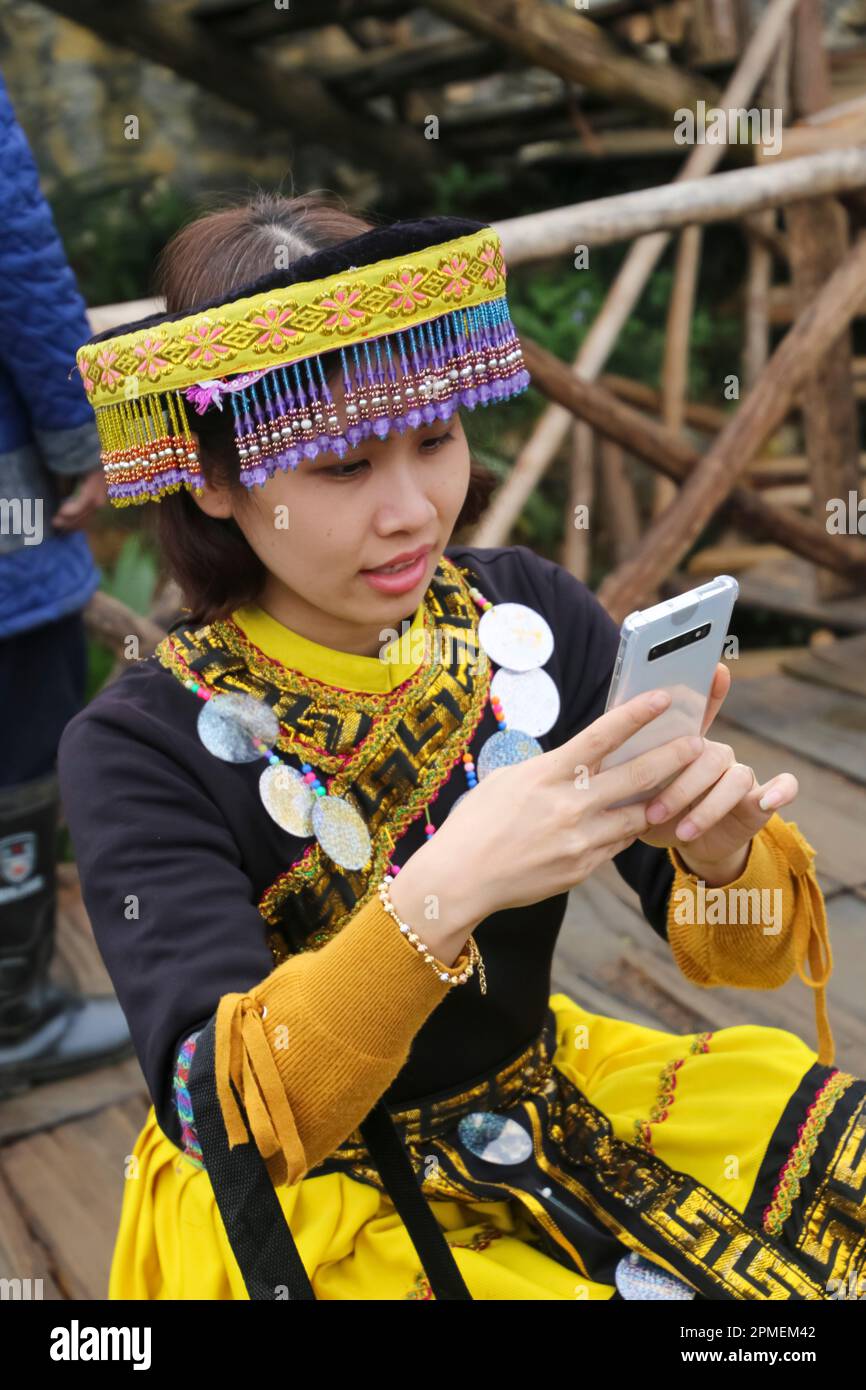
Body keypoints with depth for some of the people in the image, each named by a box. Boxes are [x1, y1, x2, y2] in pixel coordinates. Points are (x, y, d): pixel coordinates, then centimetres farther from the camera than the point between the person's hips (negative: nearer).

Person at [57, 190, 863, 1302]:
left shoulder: (529, 615, -10)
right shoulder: (142, 747, -18)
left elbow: (745, 953, -5)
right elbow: (234, 1118, -26)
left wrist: (723, 853, -28)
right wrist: (443, 892, -40)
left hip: (551, 1092, 4)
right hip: (306, 1197, -3)